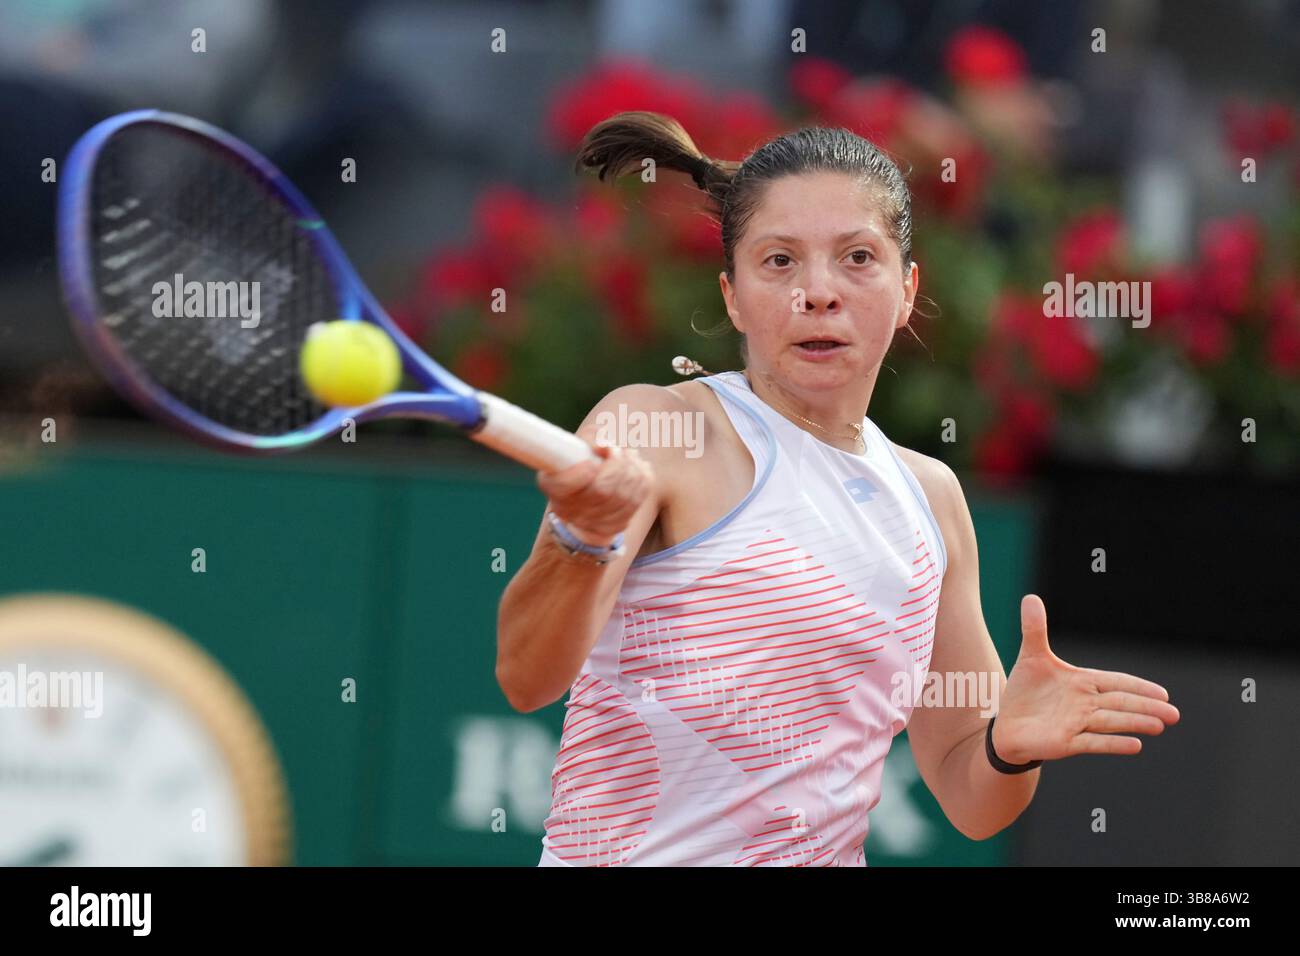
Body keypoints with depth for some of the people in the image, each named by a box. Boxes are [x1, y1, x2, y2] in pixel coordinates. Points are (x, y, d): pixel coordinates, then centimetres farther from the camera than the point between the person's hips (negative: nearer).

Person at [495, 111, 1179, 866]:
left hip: (828, 858, 5)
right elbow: (526, 679, -19)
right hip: (633, 858, -5)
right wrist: (583, 540, -37)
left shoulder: (931, 494, 12)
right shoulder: (649, 430, -5)